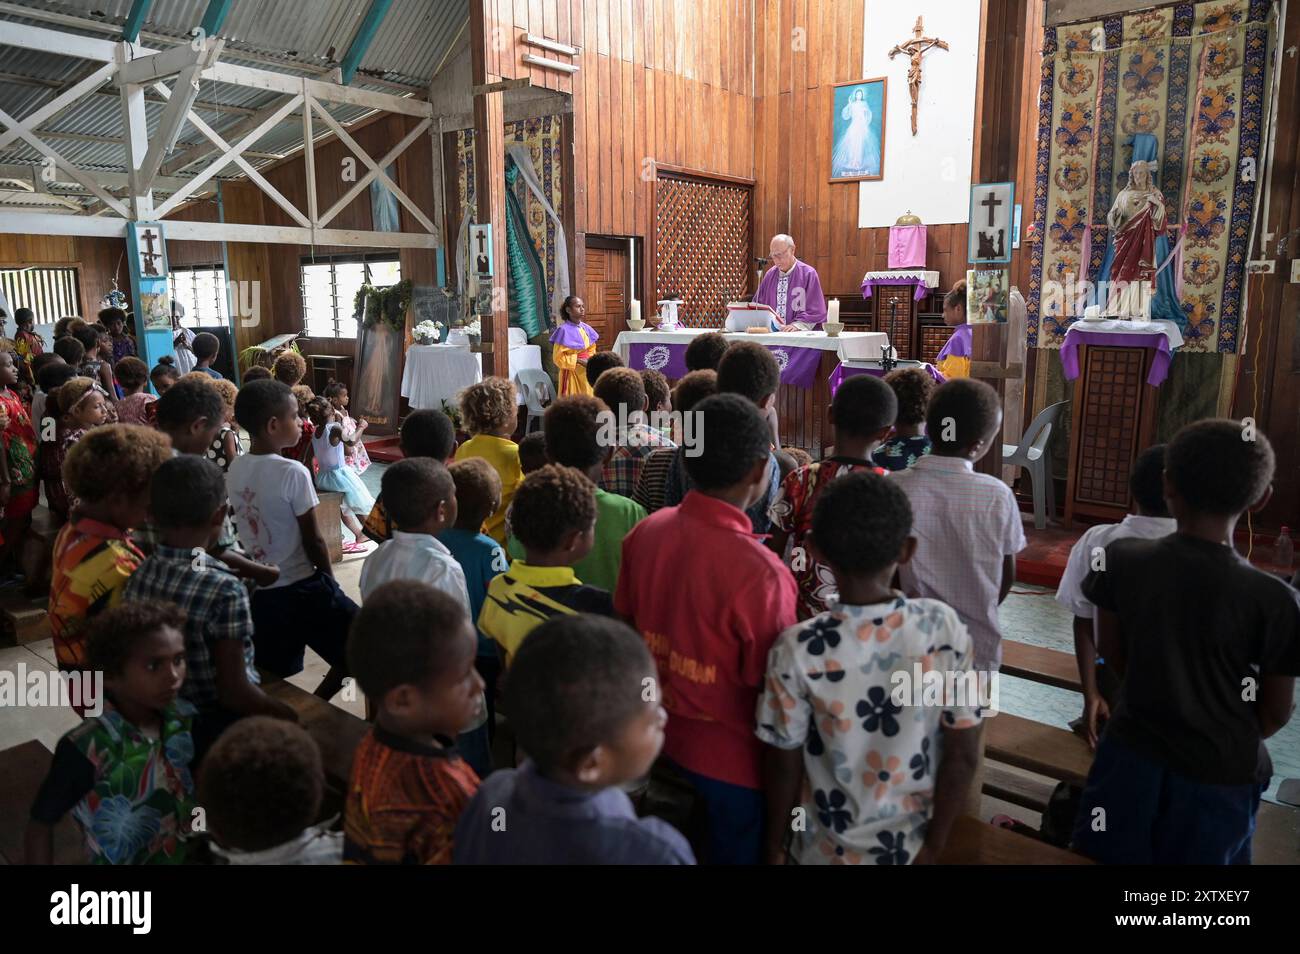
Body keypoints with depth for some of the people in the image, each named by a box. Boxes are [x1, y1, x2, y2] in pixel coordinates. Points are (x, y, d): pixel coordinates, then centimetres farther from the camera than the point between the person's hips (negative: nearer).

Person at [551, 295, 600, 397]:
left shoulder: (585, 328, 3)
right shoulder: (563, 330, -15)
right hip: (571, 373, -6)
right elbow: (558, 357, -14)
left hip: (586, 372, 6)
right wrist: (579, 361, -19)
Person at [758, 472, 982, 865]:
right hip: (913, 845, 2)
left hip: (833, 850, -1)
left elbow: (785, 766, -13)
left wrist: (773, 850, 3)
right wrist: (932, 850, -2)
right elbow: (962, 755, -13)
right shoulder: (943, 627, -18)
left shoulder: (797, 649, -23)